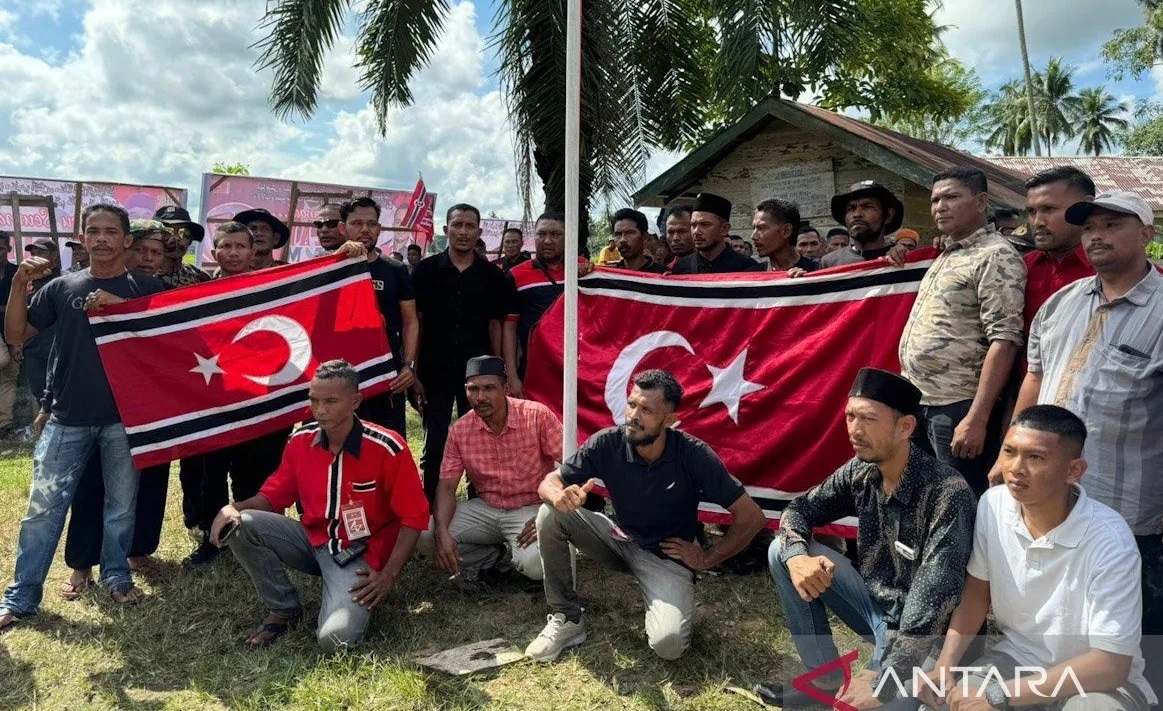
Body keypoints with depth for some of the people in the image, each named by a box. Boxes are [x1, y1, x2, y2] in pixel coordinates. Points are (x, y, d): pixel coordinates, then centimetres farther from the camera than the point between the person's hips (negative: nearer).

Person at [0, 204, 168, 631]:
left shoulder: (146, 288, 2)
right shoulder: (61, 287, 6)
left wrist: (121, 304, -19)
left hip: (124, 416, -1)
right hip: (68, 418, 1)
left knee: (121, 505, 10)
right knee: (43, 508, 2)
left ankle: (116, 576, 27)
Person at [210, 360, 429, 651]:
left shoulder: (387, 448, -19)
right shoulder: (300, 440, -4)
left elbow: (414, 517, -12)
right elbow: (273, 496, 9)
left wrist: (389, 576, -18)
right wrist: (235, 508, -12)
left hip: (360, 554, -5)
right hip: (313, 540, 5)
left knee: (335, 638, -28)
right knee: (239, 526, -16)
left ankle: (361, 603, 9)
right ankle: (283, 610, 3)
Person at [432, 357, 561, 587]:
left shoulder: (537, 416, -15)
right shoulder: (459, 431, -3)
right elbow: (446, 486, -3)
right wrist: (442, 532, -21)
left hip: (531, 509, -4)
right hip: (485, 509, 4)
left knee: (534, 564, -32)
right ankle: (491, 557, 8)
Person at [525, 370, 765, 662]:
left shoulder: (694, 456, -23)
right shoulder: (608, 443, -16)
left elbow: (751, 516, -17)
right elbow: (550, 482, -8)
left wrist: (707, 559, -10)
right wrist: (560, 496, -33)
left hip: (668, 555, -3)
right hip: (620, 538, 4)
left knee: (668, 644, -30)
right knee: (550, 515, -21)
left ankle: (663, 607, 8)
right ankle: (567, 619, -5)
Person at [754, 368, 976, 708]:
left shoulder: (947, 493, -29)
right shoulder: (860, 471, -8)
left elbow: (932, 603, -33)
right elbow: (800, 508, 3)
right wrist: (796, 557, -20)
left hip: (920, 633, -6)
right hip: (872, 600, 7)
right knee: (781, 553, -6)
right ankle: (825, 678, 4)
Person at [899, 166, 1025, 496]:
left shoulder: (996, 257, -9)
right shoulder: (946, 255, 17)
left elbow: (1004, 341, -17)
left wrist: (976, 418, -22)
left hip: (957, 408, -8)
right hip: (916, 404, 8)